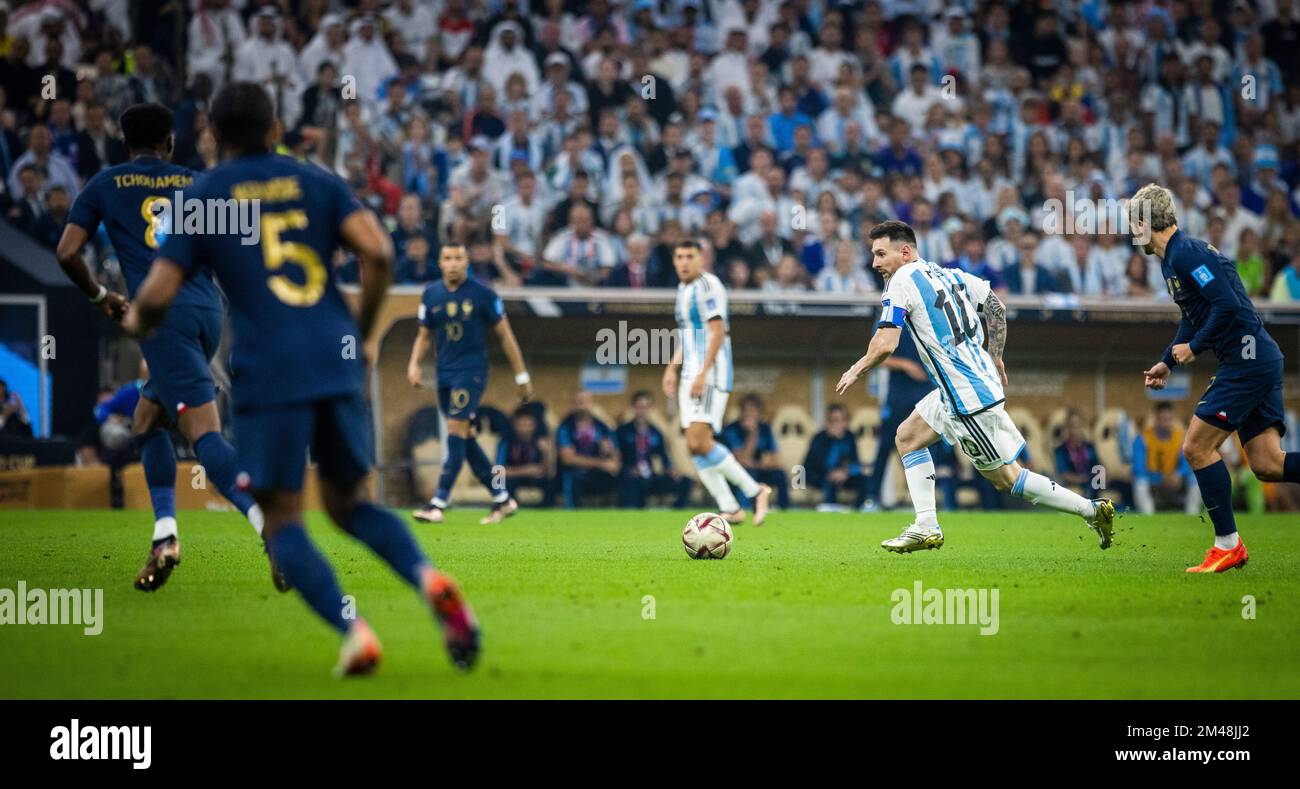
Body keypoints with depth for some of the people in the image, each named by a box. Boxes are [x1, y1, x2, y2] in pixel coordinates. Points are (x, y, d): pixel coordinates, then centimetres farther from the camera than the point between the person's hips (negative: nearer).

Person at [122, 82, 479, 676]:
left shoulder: (201, 198, 6)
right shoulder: (317, 183, 13)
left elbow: (158, 294, 0)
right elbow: (378, 252, -1)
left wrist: (137, 321, 23)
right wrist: (362, 334, 12)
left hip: (266, 375, -3)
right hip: (337, 366, 3)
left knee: (283, 522, 6)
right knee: (348, 502, 18)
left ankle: (354, 630, -17)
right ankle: (429, 580, -10)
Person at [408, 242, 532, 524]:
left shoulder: (482, 294, -6)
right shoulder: (431, 295, 6)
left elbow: (505, 335, 0)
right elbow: (424, 336, 16)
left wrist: (521, 375, 1)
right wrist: (414, 363, -3)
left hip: (471, 371, -5)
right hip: (445, 374, 5)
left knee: (456, 432, -16)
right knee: (466, 440, 6)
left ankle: (439, 503, -20)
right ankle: (503, 499, 17)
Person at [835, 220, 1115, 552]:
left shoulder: (902, 280, -11)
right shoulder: (948, 274, 12)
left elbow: (885, 344, -18)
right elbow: (997, 307, 17)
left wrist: (856, 370, 0)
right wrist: (995, 359, 25)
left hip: (969, 397, -10)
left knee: (1005, 478, -1)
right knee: (908, 437, 18)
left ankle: (1092, 510, 3)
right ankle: (926, 528, 14)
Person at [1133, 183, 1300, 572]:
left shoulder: (1186, 253, -14)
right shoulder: (1173, 258, 18)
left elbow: (1227, 304, -22)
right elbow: (1193, 317, 32)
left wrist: (1195, 347, -12)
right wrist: (1167, 362, 29)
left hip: (1247, 359, -10)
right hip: (1257, 361, 10)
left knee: (1197, 447, -6)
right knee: (1267, 464, 3)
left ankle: (1228, 545, -2)